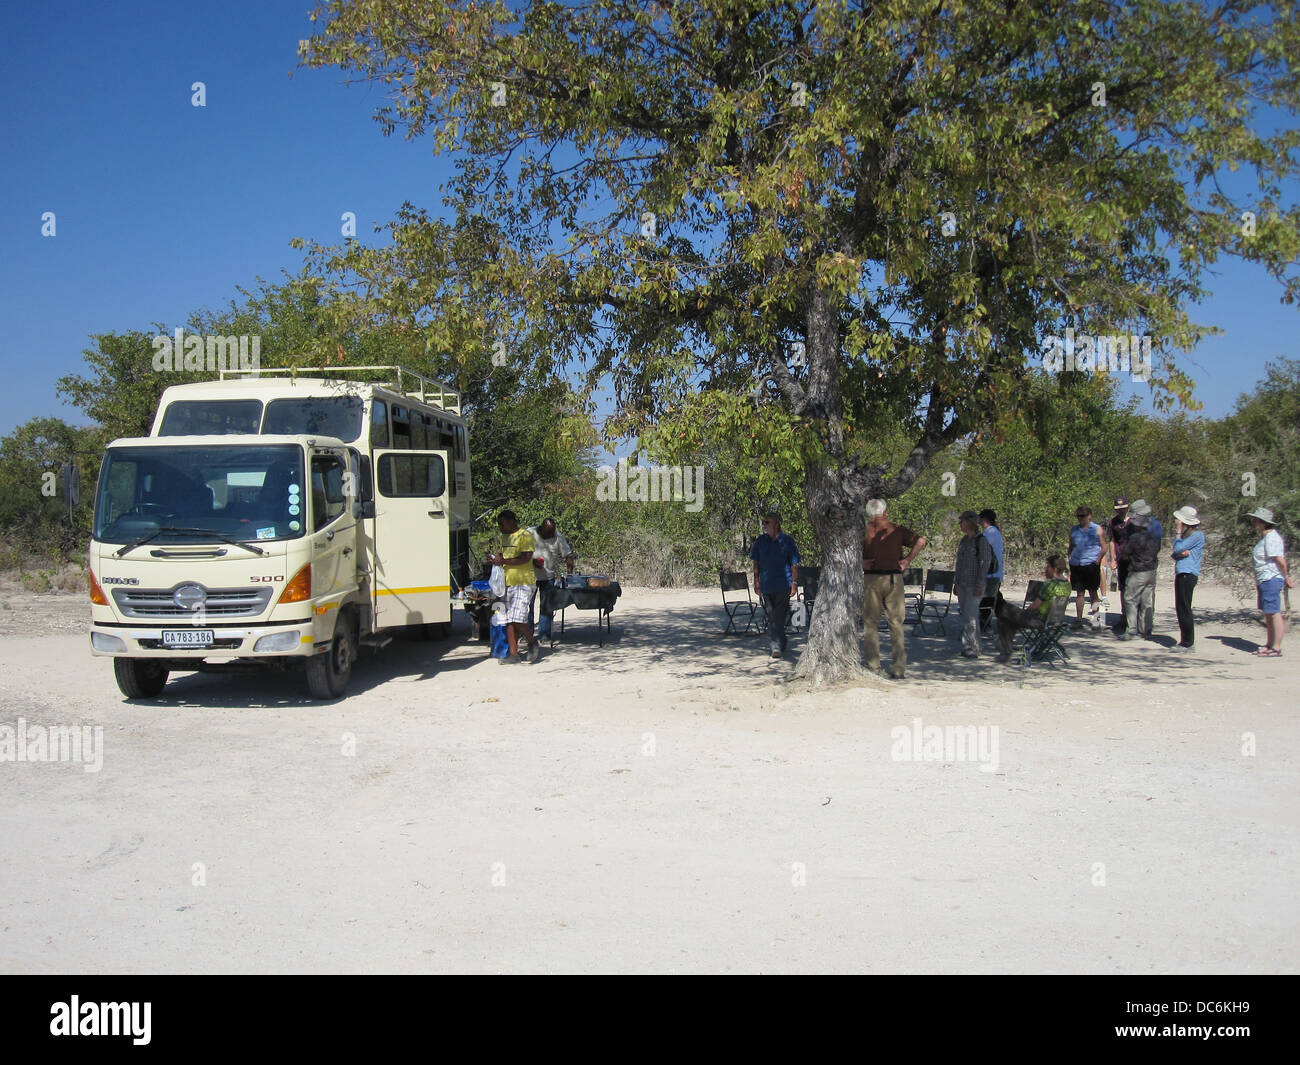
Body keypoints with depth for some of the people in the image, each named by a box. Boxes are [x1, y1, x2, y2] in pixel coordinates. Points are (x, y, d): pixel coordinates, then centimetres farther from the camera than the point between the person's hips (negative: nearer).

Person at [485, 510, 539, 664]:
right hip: (508, 583, 8)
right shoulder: (506, 537, 19)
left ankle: (533, 644, 6)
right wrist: (495, 559, 10)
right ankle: (513, 653, 8)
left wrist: (503, 561, -18)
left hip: (524, 583, -8)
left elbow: (525, 558, -18)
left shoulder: (525, 535, -8)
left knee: (518, 619, -15)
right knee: (509, 621, 4)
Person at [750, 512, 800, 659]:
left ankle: (777, 646, -6)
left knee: (778, 617, -8)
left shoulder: (787, 541, -2)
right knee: (771, 617, 7)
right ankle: (780, 644, 18)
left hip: (783, 585, -4)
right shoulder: (760, 541, 8)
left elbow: (794, 564, -1)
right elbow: (756, 563, 13)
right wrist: (756, 581, 7)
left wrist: (794, 583, -6)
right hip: (766, 585, 4)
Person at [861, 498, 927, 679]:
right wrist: (908, 560, -2)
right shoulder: (897, 529, 3)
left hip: (871, 578, -1)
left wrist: (860, 562, -5)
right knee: (896, 623, 7)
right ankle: (898, 669, 6)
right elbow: (920, 541, -4)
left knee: (870, 623, 7)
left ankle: (873, 667, 5)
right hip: (894, 578, 1)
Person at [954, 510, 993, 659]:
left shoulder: (982, 541, -10)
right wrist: (955, 582, 18)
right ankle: (968, 648, 15)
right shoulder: (964, 540, 15)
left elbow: (984, 564, -13)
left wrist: (979, 586, -17)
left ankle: (972, 649, -7)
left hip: (974, 585, -8)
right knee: (966, 617, 9)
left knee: (970, 617, -11)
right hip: (962, 584, 8)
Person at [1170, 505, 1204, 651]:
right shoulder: (1186, 534, 19)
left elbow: (1177, 548, -14)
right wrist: (1183, 553, -8)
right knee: (1180, 609, 11)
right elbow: (1175, 554, 15)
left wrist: (1178, 530, -4)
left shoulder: (1197, 535, -9)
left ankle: (1188, 643, -2)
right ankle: (1185, 641, 17)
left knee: (1184, 609, -7)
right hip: (1181, 573, 9)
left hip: (1188, 574, -9)